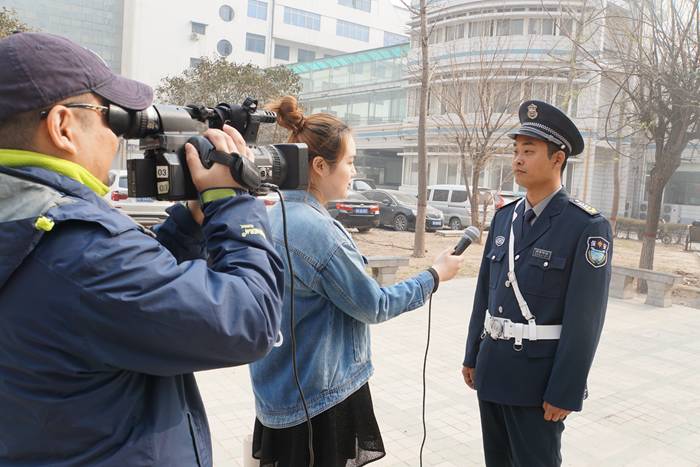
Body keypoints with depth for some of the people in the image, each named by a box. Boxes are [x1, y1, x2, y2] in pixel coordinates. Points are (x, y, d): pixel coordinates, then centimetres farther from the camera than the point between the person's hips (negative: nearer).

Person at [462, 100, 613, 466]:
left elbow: (585, 319, -16)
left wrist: (565, 392, -16)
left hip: (538, 376, -6)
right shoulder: (505, 217, 5)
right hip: (492, 368, 6)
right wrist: (473, 356, 12)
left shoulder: (588, 227, -14)